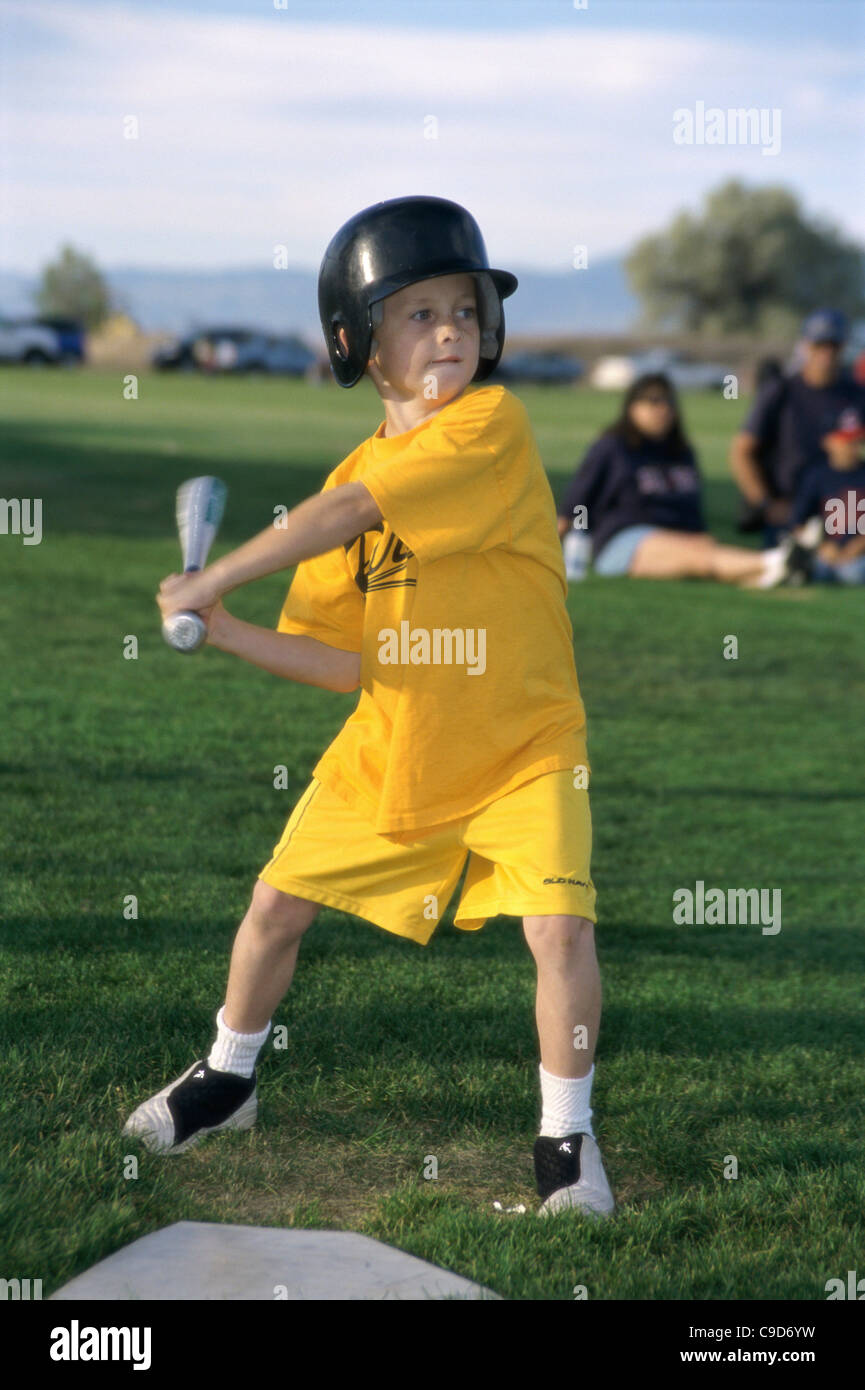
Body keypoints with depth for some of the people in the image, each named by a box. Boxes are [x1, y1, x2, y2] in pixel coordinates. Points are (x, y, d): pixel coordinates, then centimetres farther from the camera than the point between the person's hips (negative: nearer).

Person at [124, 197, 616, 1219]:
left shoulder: (493, 424, -17)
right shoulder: (354, 472, 1)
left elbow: (351, 510, -26)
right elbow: (350, 661, 0)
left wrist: (217, 578, -19)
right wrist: (223, 632, -11)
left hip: (520, 749, -5)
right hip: (388, 751, 5)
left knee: (559, 927, -20)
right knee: (277, 903, 10)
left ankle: (567, 1134, 4)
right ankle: (227, 1079, 36)